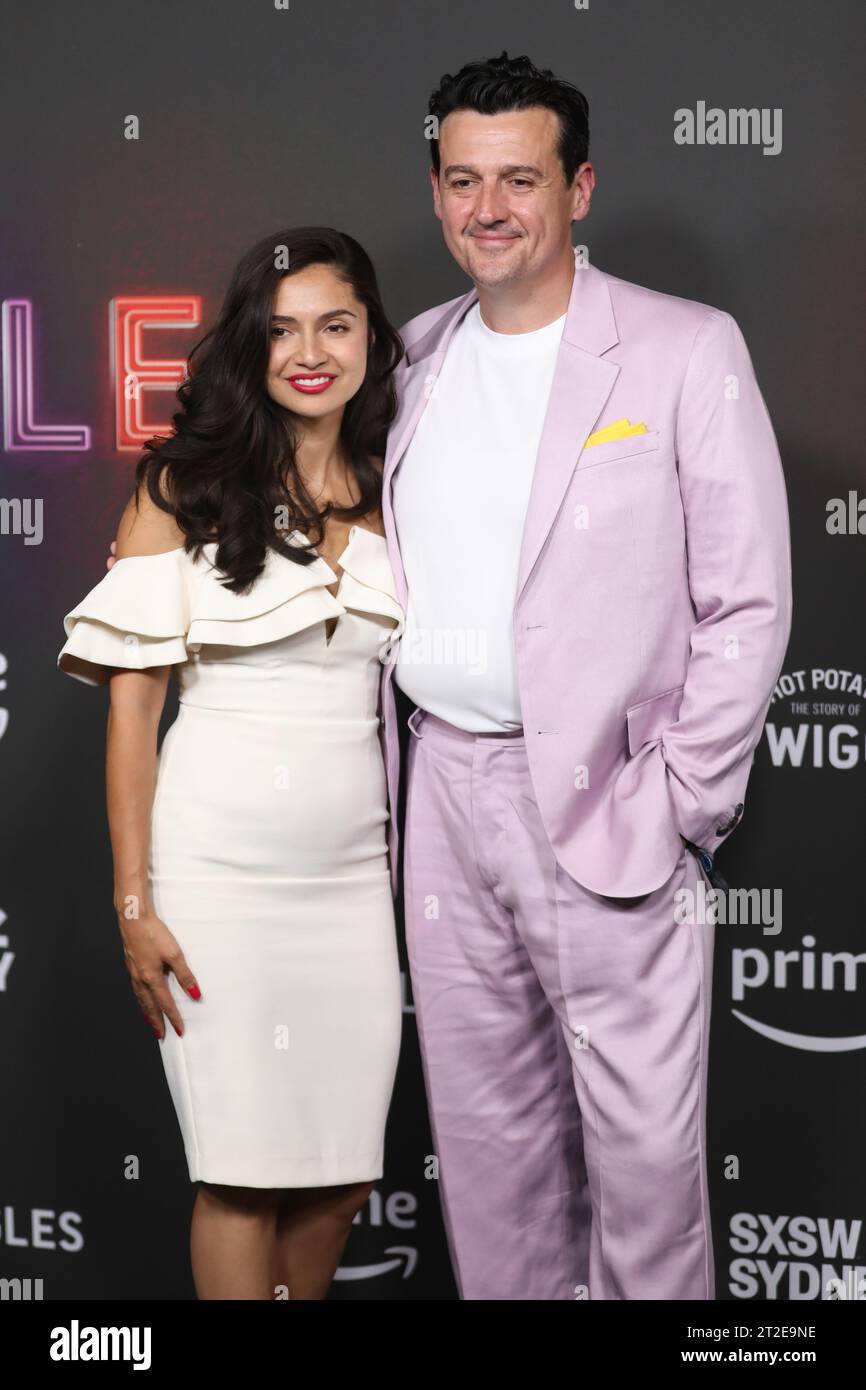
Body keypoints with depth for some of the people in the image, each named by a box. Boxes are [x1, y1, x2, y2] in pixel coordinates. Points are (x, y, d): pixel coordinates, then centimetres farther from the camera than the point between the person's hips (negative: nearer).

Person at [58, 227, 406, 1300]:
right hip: (218, 860, -4)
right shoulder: (183, 485, -2)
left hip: (354, 866, 4)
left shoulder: (394, 495, 10)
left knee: (345, 1171, 8)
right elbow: (132, 700, -3)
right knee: (244, 1172, 0)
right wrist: (135, 905, -8)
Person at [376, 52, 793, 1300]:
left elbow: (747, 603, -6)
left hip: (606, 806, -5)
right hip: (444, 788, 5)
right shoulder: (415, 356, 11)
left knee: (642, 1134, 1)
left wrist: (681, 806, -11)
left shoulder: (686, 350, -5)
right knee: (483, 1120, 14)